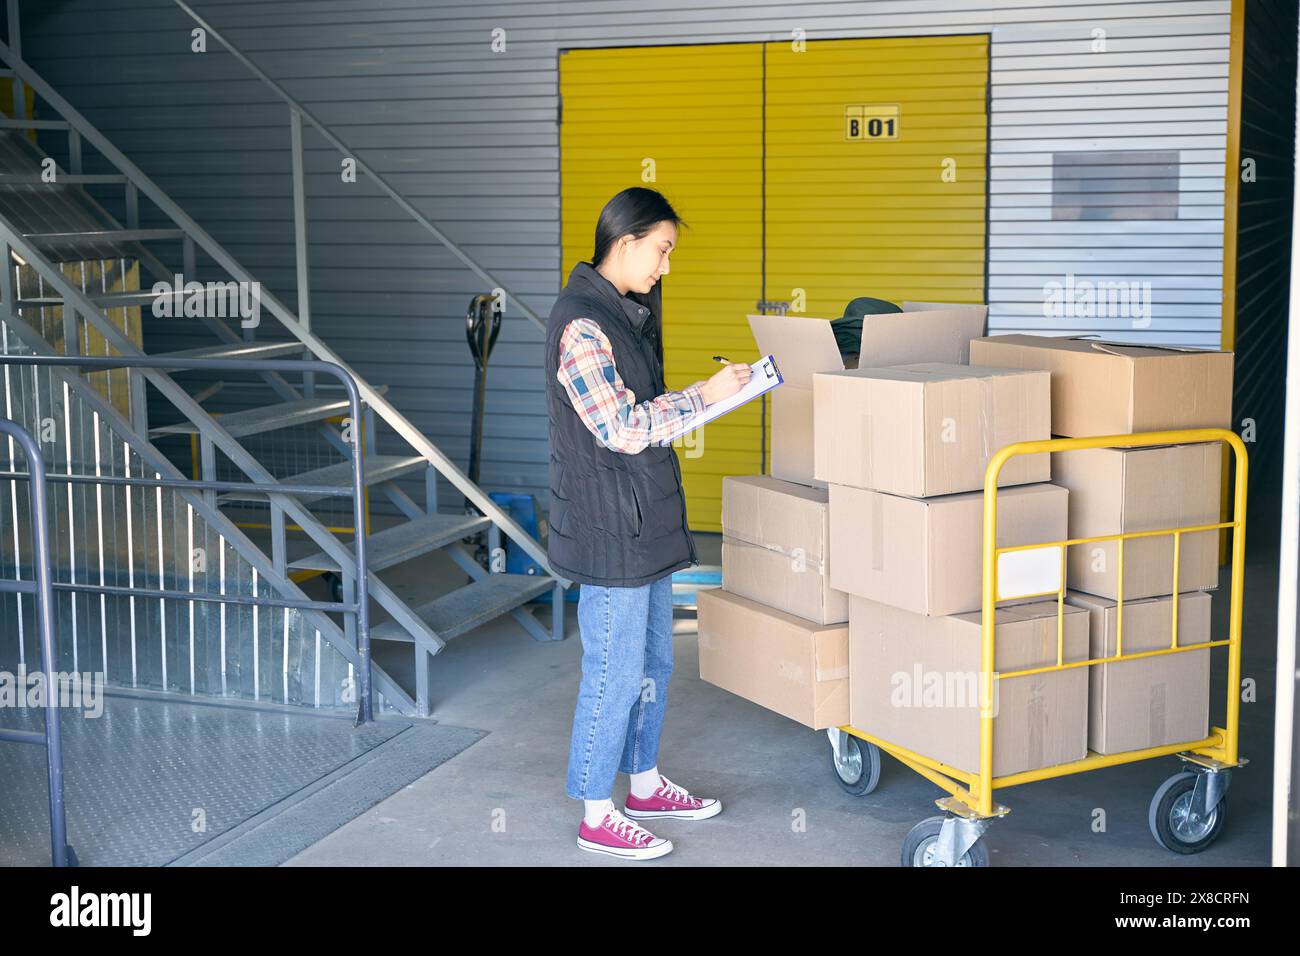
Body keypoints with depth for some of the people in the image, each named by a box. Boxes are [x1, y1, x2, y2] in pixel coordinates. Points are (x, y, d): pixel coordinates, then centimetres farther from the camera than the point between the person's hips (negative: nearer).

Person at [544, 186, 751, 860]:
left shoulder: (625, 313, 12)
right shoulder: (581, 325, -20)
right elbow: (624, 430, -22)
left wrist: (699, 397, 11)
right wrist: (704, 396, -16)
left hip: (644, 522, 10)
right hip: (610, 528, -10)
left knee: (652, 661, 19)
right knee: (615, 672, 0)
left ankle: (644, 784, 34)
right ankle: (597, 816, 12)